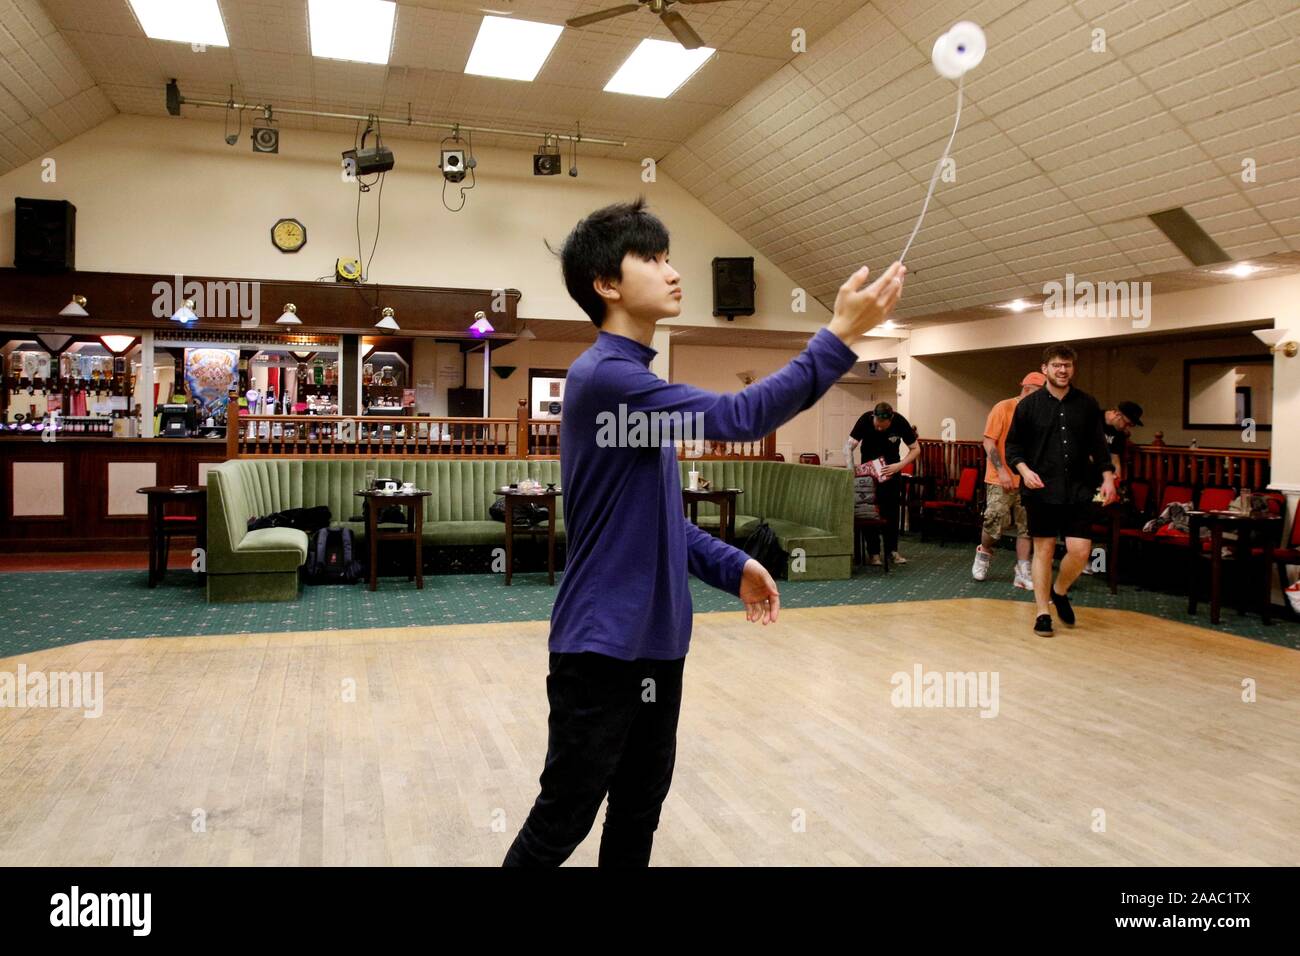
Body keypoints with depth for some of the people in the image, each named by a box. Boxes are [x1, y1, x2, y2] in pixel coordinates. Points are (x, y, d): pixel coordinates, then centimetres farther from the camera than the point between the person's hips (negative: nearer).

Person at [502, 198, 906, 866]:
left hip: (654, 640, 9)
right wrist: (839, 338, -24)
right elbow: (735, 417, -27)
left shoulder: (636, 381, 13)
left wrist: (731, 568, 9)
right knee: (559, 825, 6)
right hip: (602, 644, -9)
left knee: (639, 814, 19)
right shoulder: (602, 376, -18)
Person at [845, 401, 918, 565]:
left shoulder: (900, 422, -23)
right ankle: (874, 552, 1)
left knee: (892, 510, 0)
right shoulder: (865, 420, -26)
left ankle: (892, 550, 8)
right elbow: (849, 446, -29)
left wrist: (899, 465, -29)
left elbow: (915, 449, -15)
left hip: (891, 468, 1)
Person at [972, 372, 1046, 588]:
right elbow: (989, 442, -9)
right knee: (995, 523, -7)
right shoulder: (1004, 408, -6)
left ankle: (1023, 573, 8)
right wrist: (1001, 470, -17)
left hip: (1027, 481, 5)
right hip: (1001, 481, -5)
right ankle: (984, 552, 22)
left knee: (1026, 527, 3)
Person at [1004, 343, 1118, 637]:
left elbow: (1098, 445, 12)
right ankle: (1043, 613, 14)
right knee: (1044, 549, 3)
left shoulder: (1087, 404, 6)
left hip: (1078, 490, 2)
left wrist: (1107, 477, 3)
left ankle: (1060, 592, 25)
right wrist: (1024, 470, -13)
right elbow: (1012, 445, 3)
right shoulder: (1028, 405, 1)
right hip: (1041, 490, -2)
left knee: (1081, 550, -5)